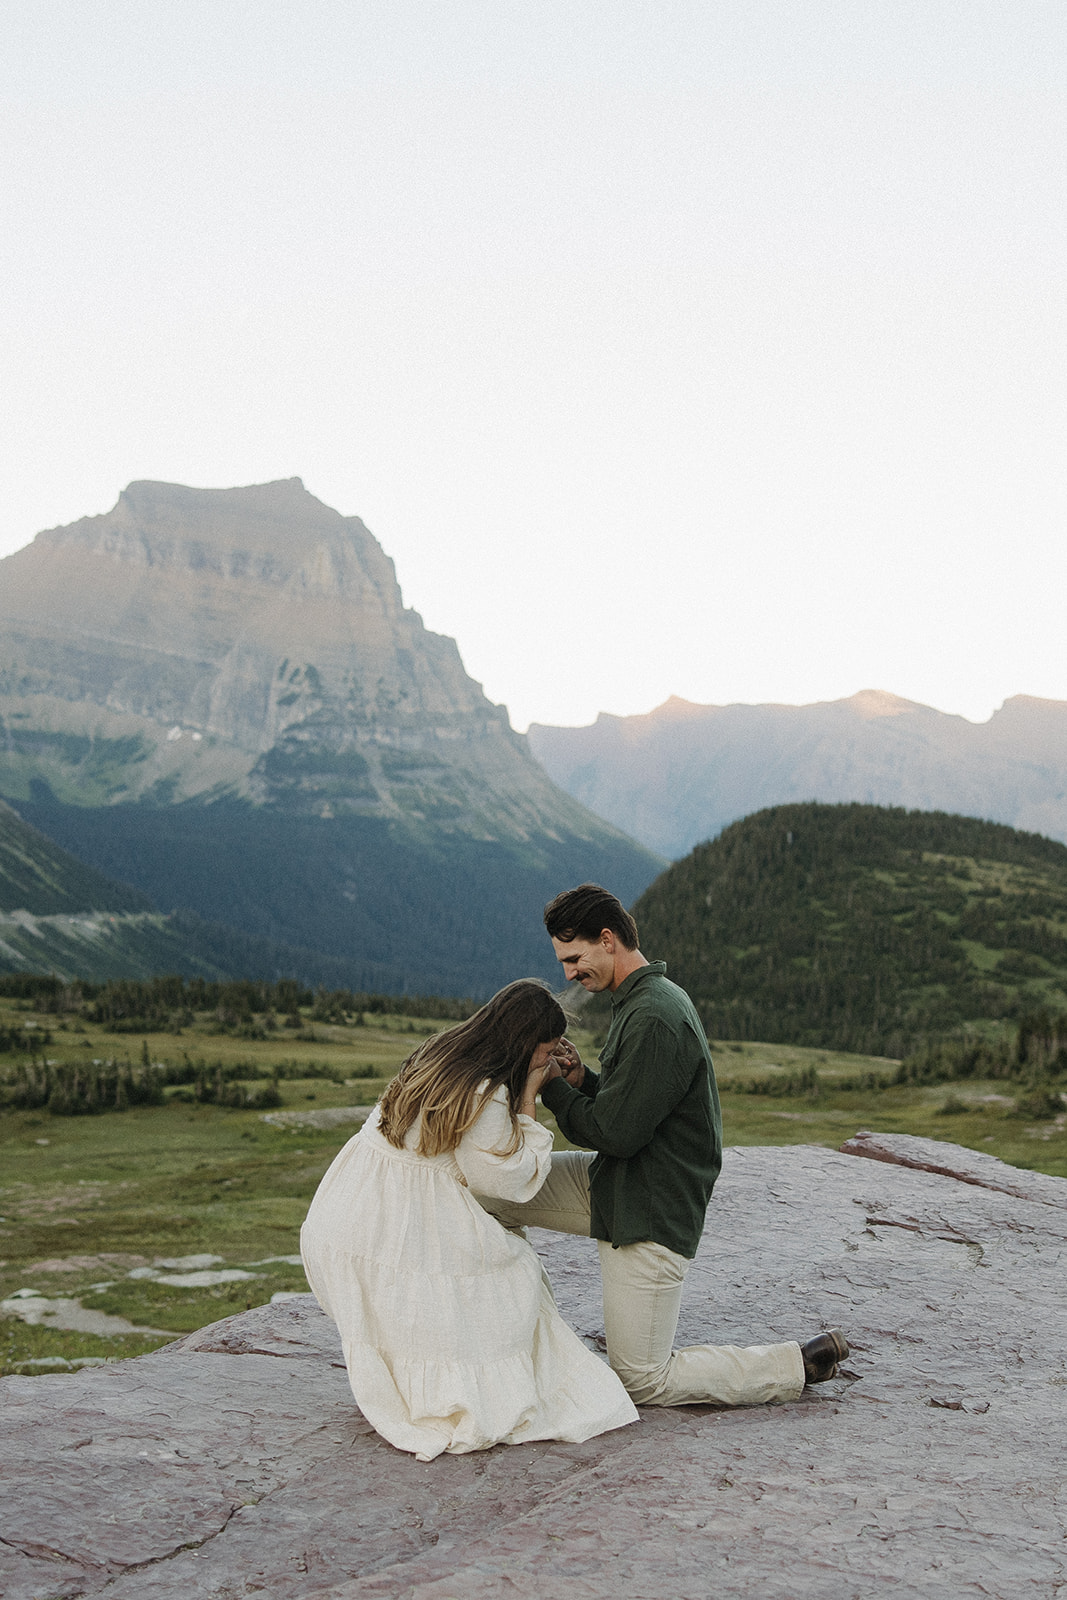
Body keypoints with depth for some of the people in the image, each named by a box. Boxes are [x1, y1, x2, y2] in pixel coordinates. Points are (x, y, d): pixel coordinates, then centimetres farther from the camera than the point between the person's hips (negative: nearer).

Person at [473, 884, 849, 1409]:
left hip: (651, 1213, -10)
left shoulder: (654, 1019, -25)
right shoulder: (647, 998, 9)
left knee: (643, 1381, 0)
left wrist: (553, 1088, -9)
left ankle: (802, 1363, 9)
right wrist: (580, 1080, -2)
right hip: (613, 1184, 10)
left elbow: (617, 1133, -24)